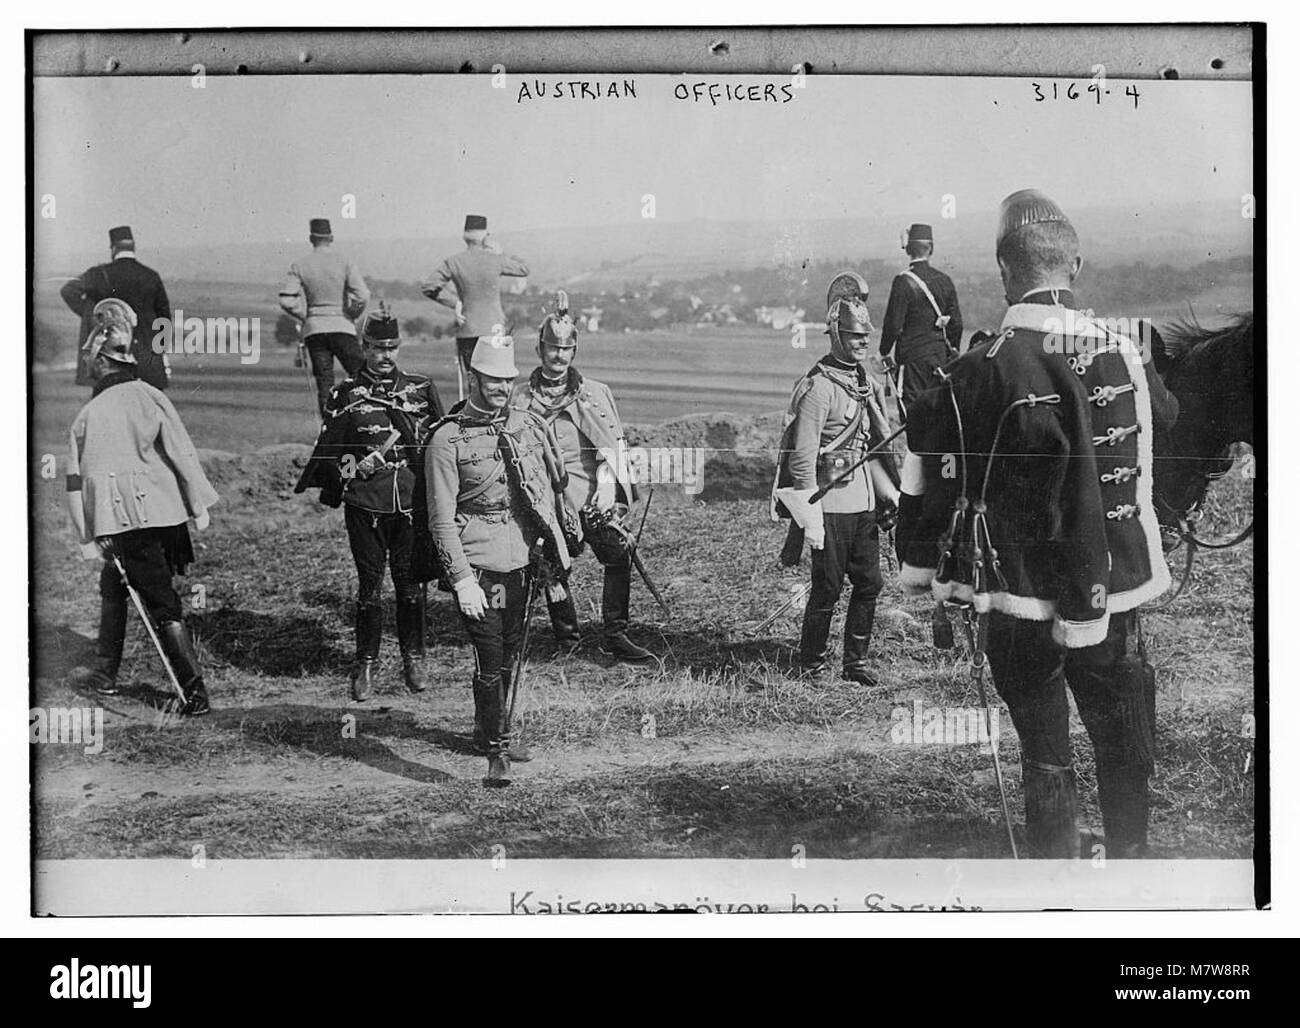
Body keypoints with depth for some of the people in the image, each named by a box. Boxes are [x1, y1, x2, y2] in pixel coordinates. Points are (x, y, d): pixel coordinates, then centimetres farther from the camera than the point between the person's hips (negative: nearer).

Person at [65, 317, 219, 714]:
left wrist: (88, 538, 5)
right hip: (166, 512, 3)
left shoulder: (86, 416, 0)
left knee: (163, 606, 1)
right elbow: (182, 451, -5)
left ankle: (196, 692, -1)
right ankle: (104, 673, 25)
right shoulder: (148, 396, 1)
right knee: (112, 586, 21)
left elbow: (77, 482, 0)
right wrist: (199, 505, 0)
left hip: (124, 521, -3)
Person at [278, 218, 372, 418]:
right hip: (342, 326, -2)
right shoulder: (345, 263, -4)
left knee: (324, 382, 4)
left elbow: (286, 300, -8)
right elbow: (363, 296, -13)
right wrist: (352, 315, 4)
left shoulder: (300, 266, 1)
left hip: (313, 328, 2)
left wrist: (304, 317, 6)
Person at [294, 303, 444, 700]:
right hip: (365, 505, -1)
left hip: (413, 503, 1)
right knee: (369, 582, 3)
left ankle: (413, 659, 22)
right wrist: (355, 468, -10)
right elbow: (328, 449, 5)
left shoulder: (422, 389, 8)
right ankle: (366, 663, 15)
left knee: (410, 581, 6)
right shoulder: (346, 394, 3)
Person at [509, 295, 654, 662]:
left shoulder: (596, 393, 13)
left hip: (593, 495, 1)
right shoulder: (519, 398, 8)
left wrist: (607, 486, -3)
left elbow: (614, 447, 10)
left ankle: (615, 636, -6)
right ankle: (567, 637, 15)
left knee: (618, 556, -13)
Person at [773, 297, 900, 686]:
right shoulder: (817, 387, -13)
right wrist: (811, 518, -18)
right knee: (827, 589, -1)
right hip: (831, 504, -8)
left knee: (869, 583, 10)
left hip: (864, 502, 8)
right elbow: (802, 457, -16)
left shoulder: (868, 384, 13)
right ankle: (811, 668, 12)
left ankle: (856, 662, 21)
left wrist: (890, 492, 12)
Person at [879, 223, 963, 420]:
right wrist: (953, 352, 21)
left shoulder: (904, 282, -12)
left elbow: (894, 324, -13)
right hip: (940, 357, 6)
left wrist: (884, 353, -1)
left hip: (913, 358, -5)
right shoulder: (945, 281, 5)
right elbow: (956, 323, 9)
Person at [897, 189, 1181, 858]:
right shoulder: (1125, 357, -5)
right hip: (1116, 594, 3)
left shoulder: (977, 376, -15)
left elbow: (931, 486, -7)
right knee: (1124, 747, 18)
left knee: (1046, 757, 11)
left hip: (1019, 602, -2)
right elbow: (1166, 416, 17)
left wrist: (922, 570, 7)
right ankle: (1129, 855, 30)